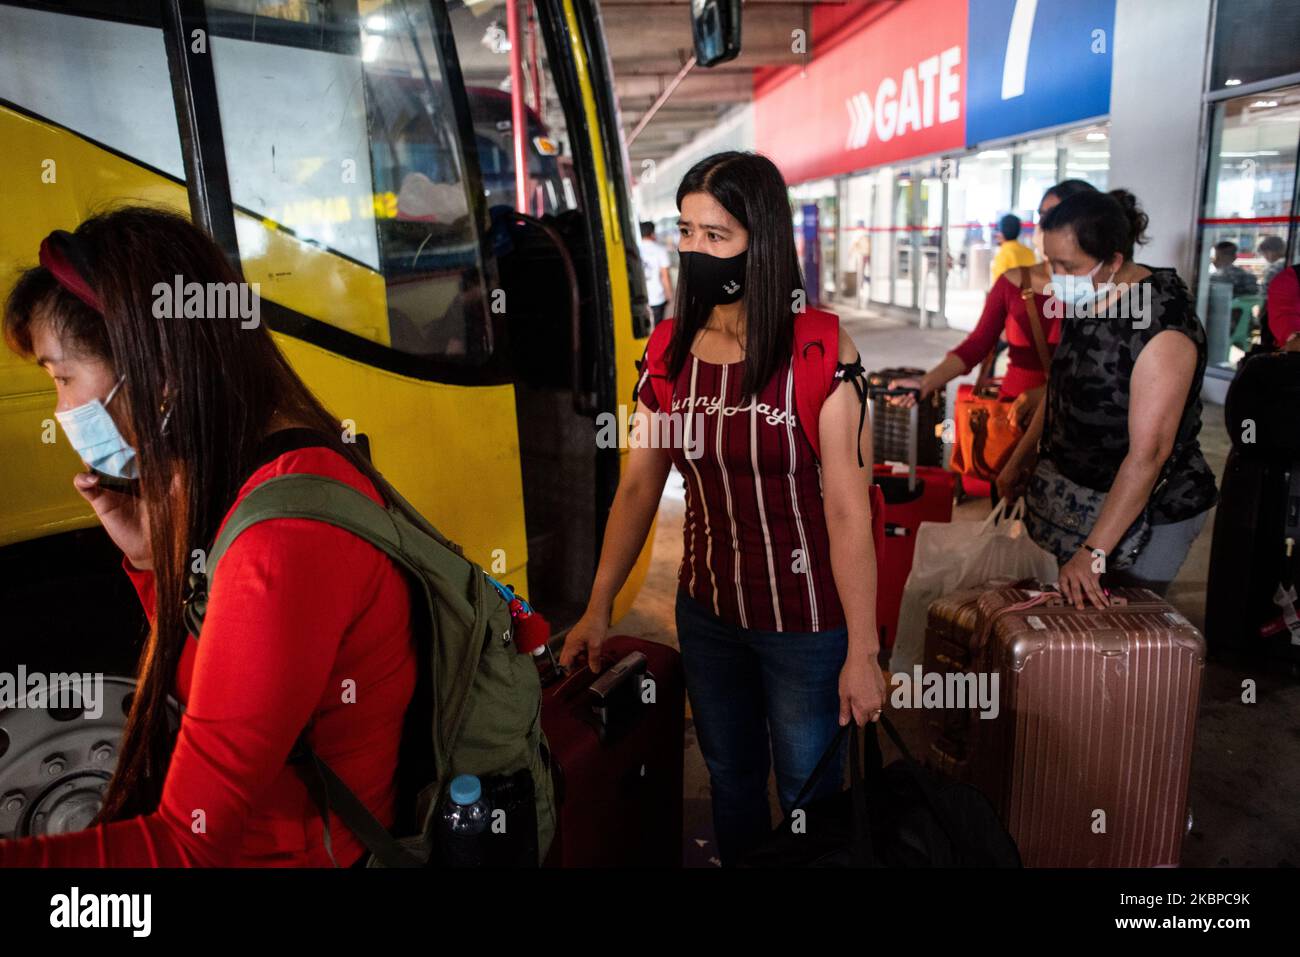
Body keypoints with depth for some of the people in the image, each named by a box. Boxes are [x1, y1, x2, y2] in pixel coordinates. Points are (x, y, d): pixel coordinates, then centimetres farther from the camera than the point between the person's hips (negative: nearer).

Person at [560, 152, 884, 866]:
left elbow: (848, 512, -16)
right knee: (730, 783, 23)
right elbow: (637, 486, 2)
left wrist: (863, 652, -15)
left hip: (806, 625, -4)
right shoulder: (670, 350, -1)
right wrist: (598, 608, -1)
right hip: (706, 613, 5)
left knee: (808, 797, 13)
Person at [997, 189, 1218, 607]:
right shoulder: (1084, 302, 3)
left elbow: (1148, 453, -26)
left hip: (1145, 511, -7)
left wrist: (1092, 554, -27)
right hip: (1078, 494, 7)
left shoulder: (1163, 328, -23)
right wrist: (1020, 461, 21)